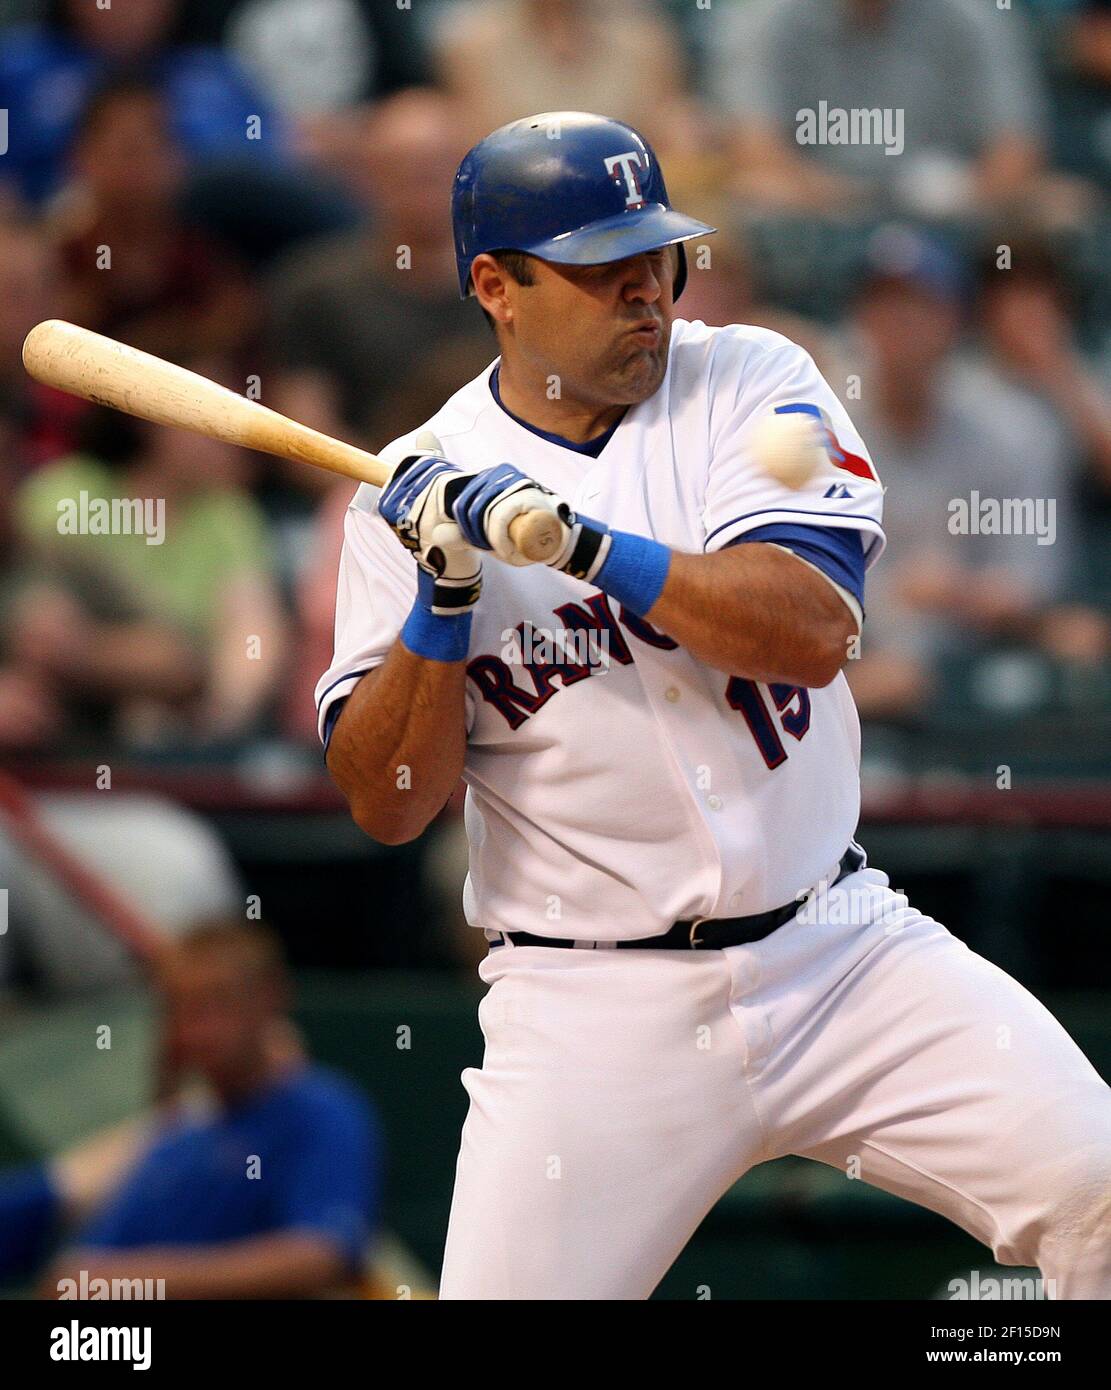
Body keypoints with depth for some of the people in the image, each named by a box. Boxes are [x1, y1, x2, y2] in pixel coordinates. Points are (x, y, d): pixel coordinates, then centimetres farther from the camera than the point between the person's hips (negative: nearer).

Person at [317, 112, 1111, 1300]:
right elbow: (384, 806, -4)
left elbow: (815, 631, -14)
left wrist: (575, 540, -22)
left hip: (840, 953, 1)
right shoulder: (421, 491, 0)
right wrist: (446, 600, -18)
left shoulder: (750, 381, 2)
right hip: (593, 1010, -1)